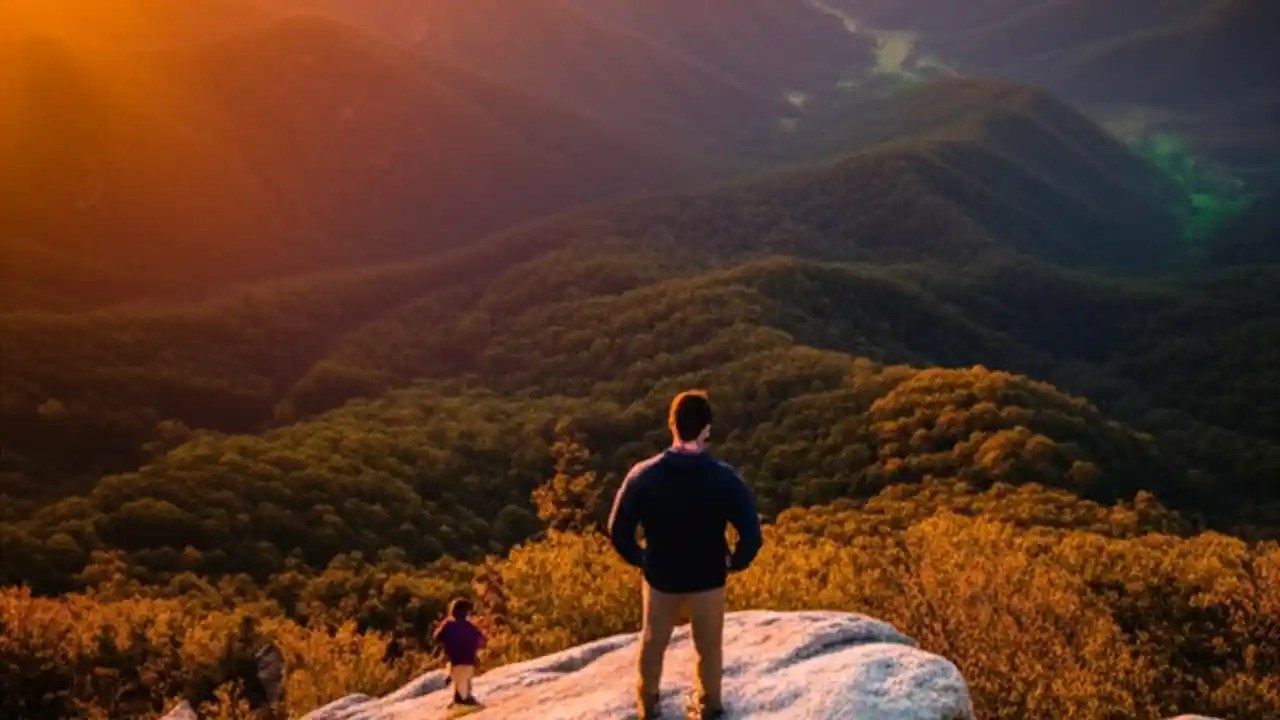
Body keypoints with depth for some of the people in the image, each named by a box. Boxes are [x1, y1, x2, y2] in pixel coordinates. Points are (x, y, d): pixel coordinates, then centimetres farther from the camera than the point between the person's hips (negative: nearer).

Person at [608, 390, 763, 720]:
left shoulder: (643, 475, -17)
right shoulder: (724, 478, -20)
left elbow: (618, 530, -11)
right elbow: (751, 534, -19)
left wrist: (640, 559, 6)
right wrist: (733, 563, 0)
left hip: (660, 578, 1)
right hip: (708, 579, -1)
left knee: (653, 641, 25)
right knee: (709, 646, 22)